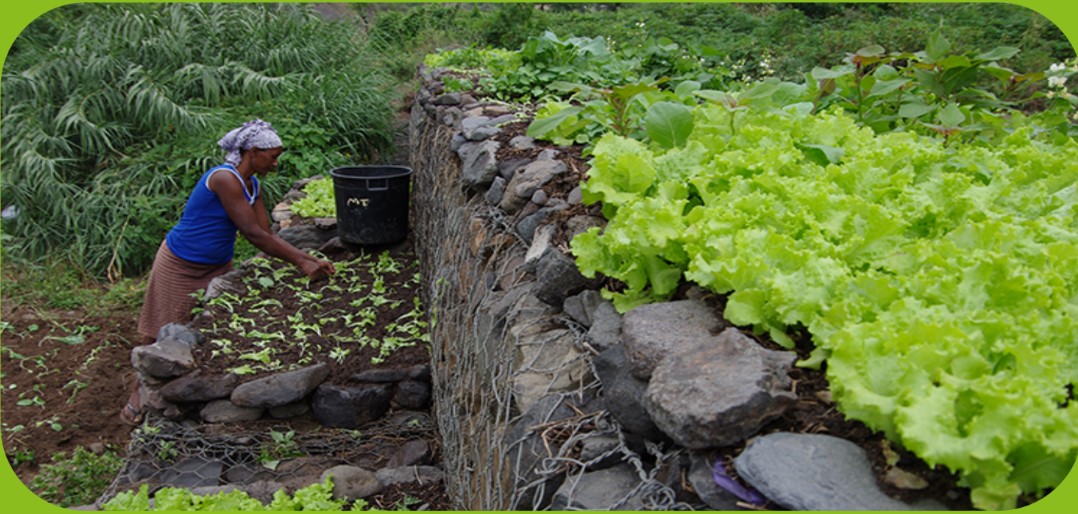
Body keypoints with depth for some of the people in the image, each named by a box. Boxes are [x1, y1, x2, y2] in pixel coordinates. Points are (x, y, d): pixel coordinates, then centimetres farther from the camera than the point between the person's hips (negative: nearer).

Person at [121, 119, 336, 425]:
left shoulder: (253, 186, -1)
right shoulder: (224, 178, -28)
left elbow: (267, 236, -2)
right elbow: (253, 234, -30)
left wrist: (310, 259, -12)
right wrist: (301, 263, -27)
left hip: (217, 267, 8)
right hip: (180, 266, -8)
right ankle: (139, 394, 28)